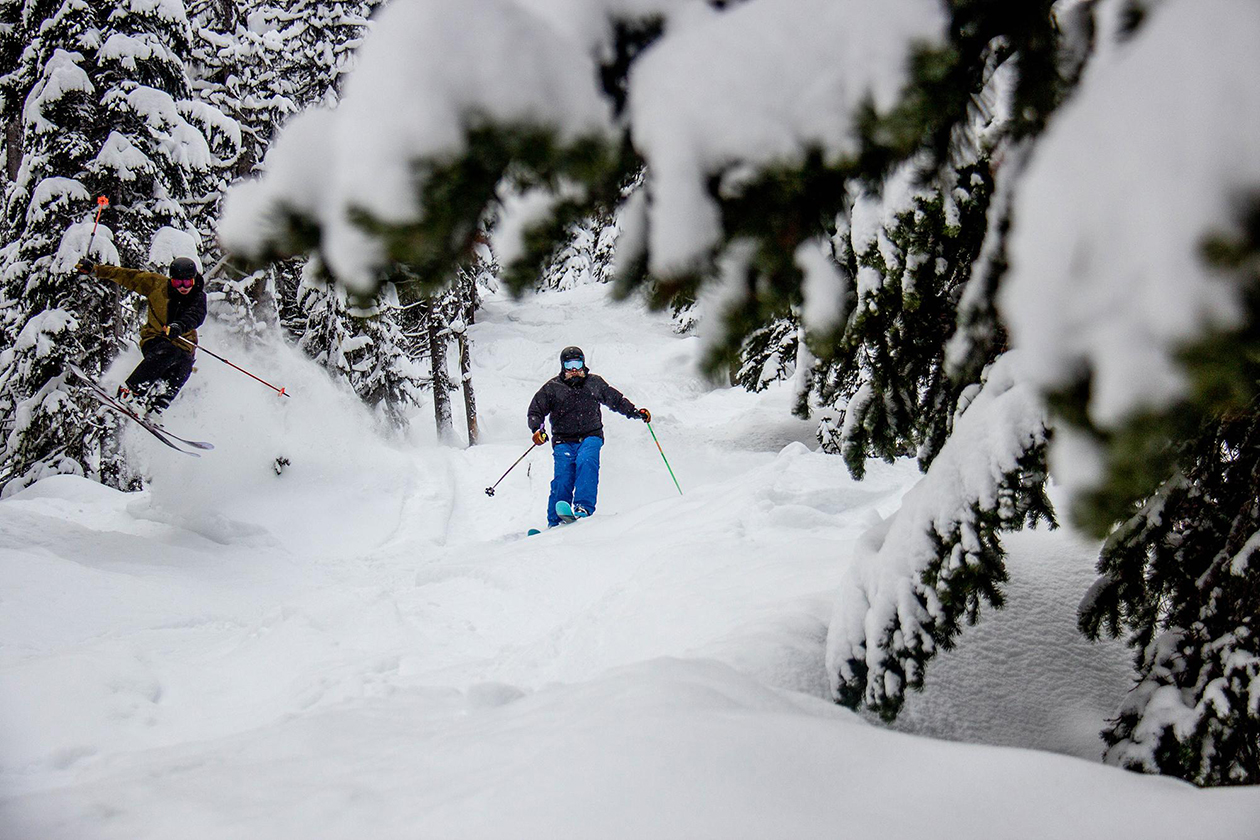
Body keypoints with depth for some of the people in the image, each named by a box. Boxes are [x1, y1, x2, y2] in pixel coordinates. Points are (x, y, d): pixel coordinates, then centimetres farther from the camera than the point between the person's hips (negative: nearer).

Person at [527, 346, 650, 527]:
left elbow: (616, 400, 27)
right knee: (563, 479, -16)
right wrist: (537, 429, -8)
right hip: (563, 441, 0)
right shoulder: (552, 387, 9)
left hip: (591, 437, 0)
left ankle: (584, 507, -38)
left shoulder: (595, 383, 14)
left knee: (586, 462, -31)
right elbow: (535, 412, 11)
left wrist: (635, 413, 15)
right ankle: (555, 523, -9)